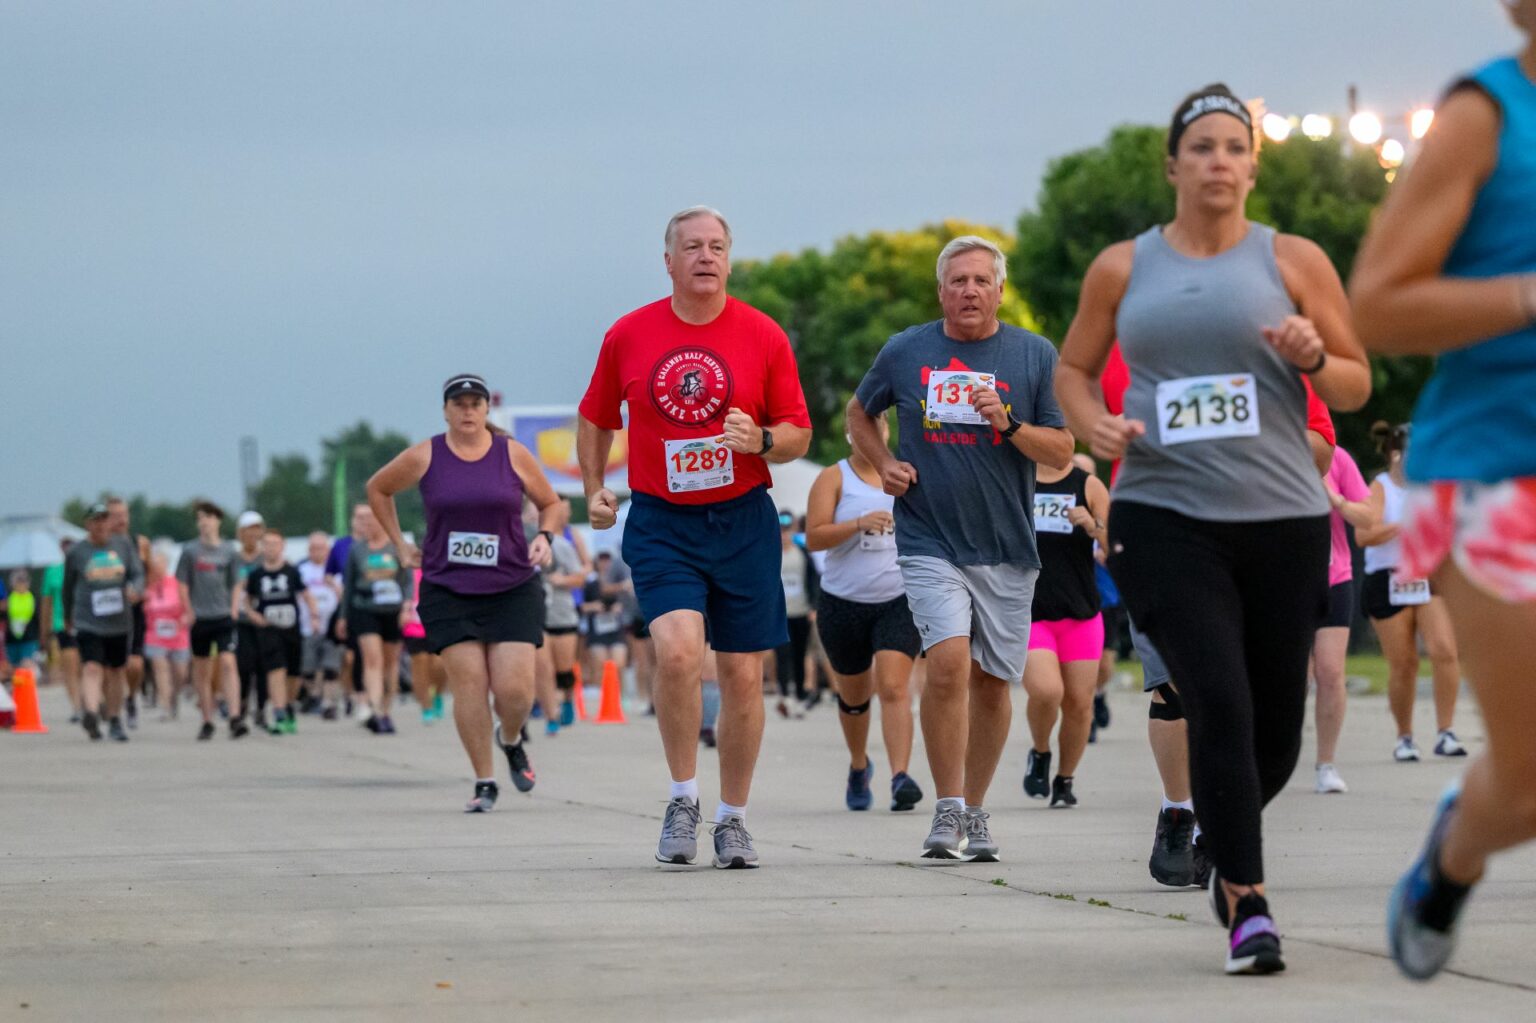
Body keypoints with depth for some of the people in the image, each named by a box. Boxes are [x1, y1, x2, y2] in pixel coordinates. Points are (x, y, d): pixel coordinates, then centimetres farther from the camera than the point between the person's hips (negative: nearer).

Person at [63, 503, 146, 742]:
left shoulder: (123, 545, 7)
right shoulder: (76, 552, 1)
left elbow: (137, 573, 4)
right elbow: (68, 586, 12)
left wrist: (135, 589, -19)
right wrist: (68, 616, 21)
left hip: (119, 621, 3)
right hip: (88, 622, -3)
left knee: (116, 671, 13)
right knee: (92, 668, -20)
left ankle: (115, 720, 27)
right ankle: (91, 715, -37)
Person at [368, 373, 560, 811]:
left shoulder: (513, 454, 1)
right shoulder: (424, 458, 0)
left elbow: (549, 502, 13)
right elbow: (377, 489, 17)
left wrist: (544, 537, -7)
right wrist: (400, 545, 13)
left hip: (512, 590, 0)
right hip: (449, 593, 0)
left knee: (514, 688, -8)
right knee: (469, 685, -9)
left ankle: (511, 740, 27)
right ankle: (484, 782, 2)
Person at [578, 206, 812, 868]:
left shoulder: (763, 336, 1)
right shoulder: (628, 336, 3)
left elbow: (799, 435, 5)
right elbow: (596, 417, 18)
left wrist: (761, 440, -15)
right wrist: (594, 488, 10)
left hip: (743, 522, 1)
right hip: (660, 523, -1)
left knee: (743, 675, 3)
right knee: (677, 649, -22)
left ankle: (732, 819, 19)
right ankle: (683, 799, -5)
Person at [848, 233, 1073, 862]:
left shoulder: (1035, 356, 2)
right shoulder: (905, 352, 4)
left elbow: (1062, 453, 0)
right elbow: (860, 414, 22)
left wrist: (1008, 424, -16)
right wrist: (883, 466, 5)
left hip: (1006, 547, 2)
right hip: (929, 543, -2)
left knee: (992, 682, 7)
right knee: (949, 663, -19)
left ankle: (976, 811, 23)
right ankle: (947, 811, -11)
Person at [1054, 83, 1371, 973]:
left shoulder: (1294, 261, 6)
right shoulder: (1124, 268, 9)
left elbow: (1358, 385, 9)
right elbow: (1074, 369, 18)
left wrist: (1315, 360, -14)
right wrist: (1096, 425, -3)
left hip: (1284, 520, 1)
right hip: (1163, 518, -1)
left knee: (1277, 726, 6)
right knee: (1220, 704, -17)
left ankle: (1228, 844, 38)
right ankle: (1248, 904, -10)